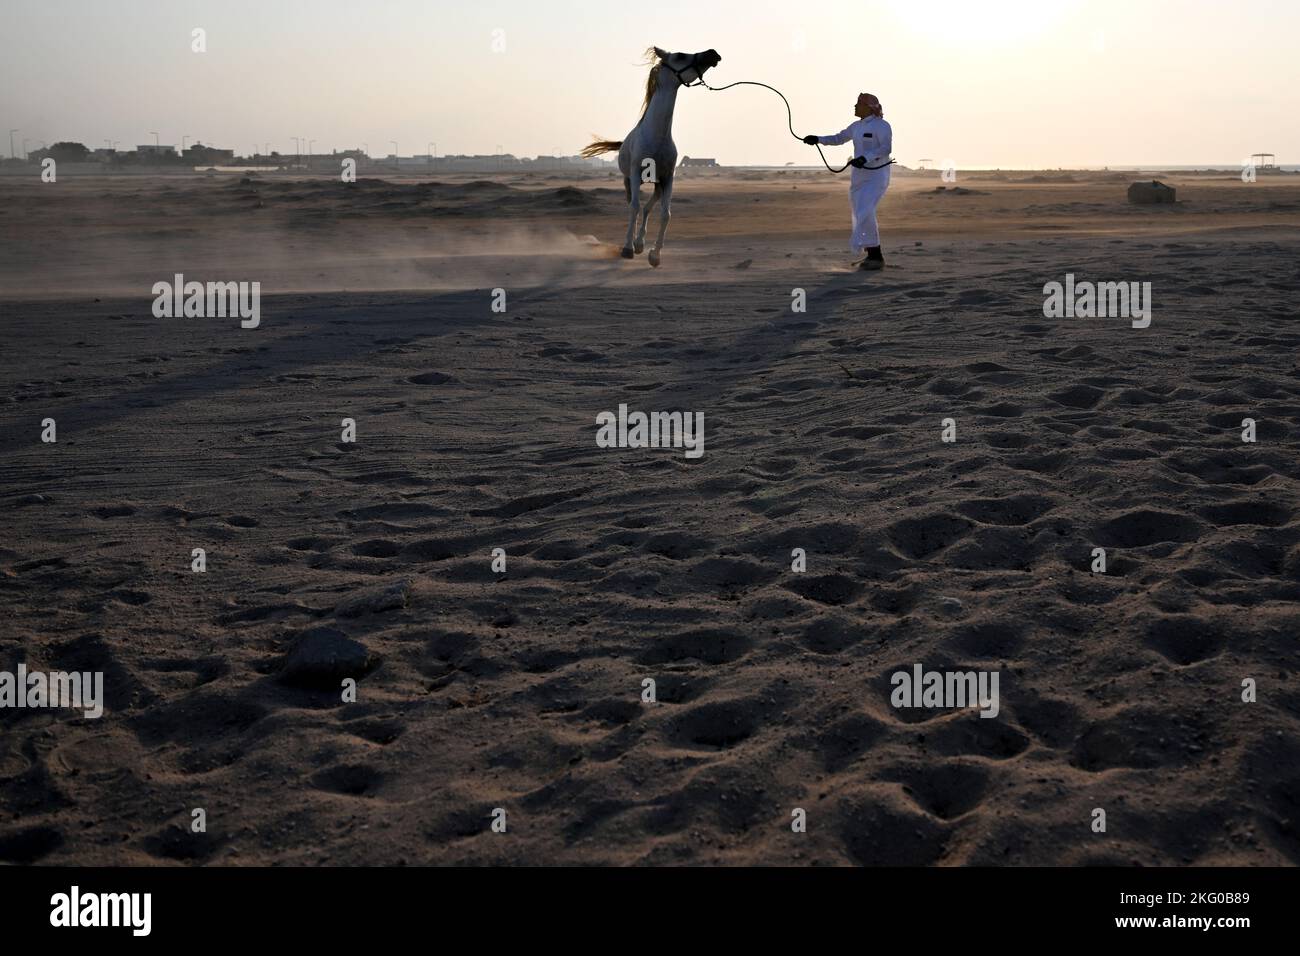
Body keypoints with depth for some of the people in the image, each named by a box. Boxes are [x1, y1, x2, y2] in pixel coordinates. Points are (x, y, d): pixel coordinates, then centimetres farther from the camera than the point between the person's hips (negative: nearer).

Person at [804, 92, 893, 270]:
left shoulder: (881, 125, -12)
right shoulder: (857, 126, 13)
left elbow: (886, 148, -23)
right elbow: (838, 139, 23)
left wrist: (865, 158, -34)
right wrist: (817, 139, 10)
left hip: (876, 175, -9)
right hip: (859, 175, 9)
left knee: (865, 214, -23)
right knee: (860, 215, 8)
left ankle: (876, 257, -19)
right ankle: (872, 256, 17)